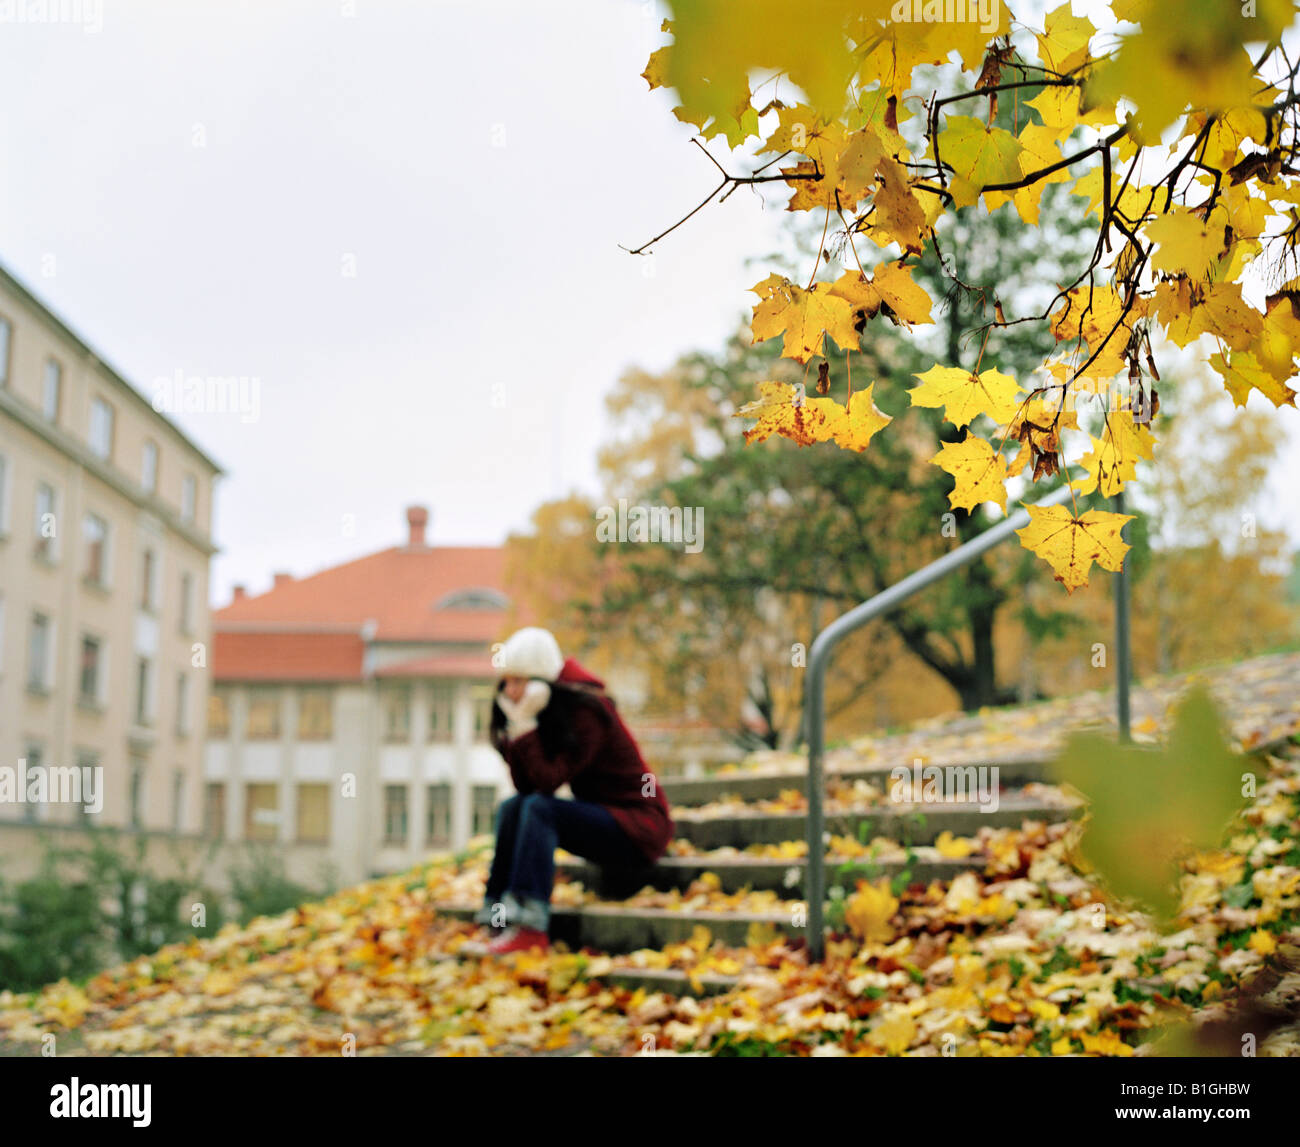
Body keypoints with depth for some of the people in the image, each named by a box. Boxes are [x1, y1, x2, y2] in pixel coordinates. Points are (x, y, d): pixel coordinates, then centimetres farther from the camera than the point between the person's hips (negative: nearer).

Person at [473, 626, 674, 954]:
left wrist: (524, 724, -23)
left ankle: (530, 926, -33)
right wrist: (516, 726, -11)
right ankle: (498, 916, -11)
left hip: (639, 827, -9)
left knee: (539, 808, -26)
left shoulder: (587, 712, -19)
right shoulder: (548, 714, 6)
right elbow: (525, 786, -2)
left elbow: (549, 780, -27)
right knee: (512, 807, -4)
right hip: (600, 818, 9)